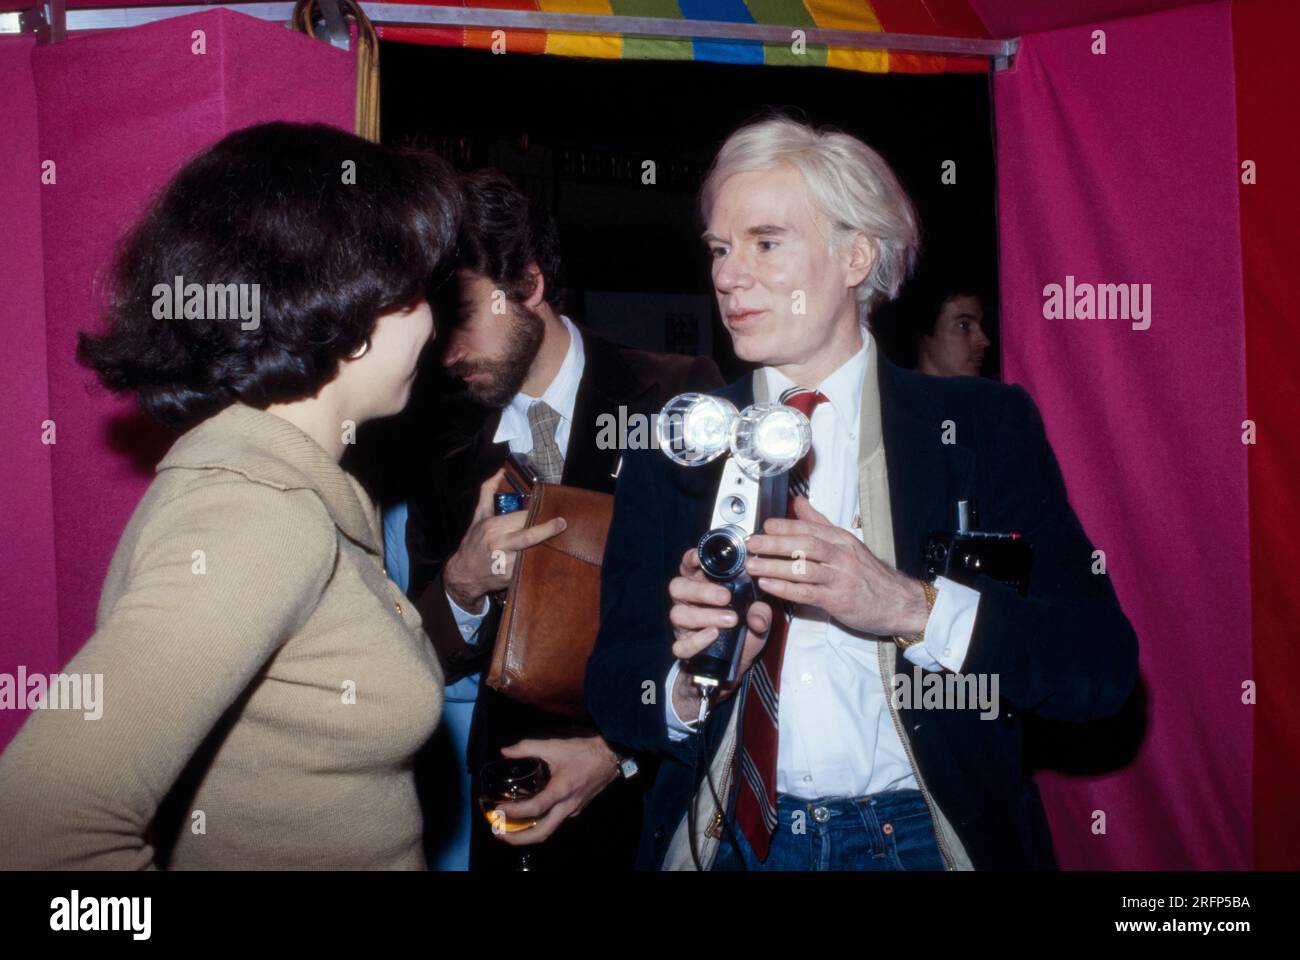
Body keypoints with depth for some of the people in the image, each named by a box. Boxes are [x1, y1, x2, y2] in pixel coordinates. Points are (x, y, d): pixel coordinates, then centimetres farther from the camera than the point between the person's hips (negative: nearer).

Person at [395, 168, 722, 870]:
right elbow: (425, 657, 2)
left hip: (656, 782, -3)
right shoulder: (445, 445, 2)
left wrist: (621, 751, -18)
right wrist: (463, 585, -18)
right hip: (512, 790, 3)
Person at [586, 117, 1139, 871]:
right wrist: (692, 678, -20)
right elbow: (613, 693, 1)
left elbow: (1102, 665, -9)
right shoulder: (672, 446, 3)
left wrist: (909, 606, -23)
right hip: (726, 842, 3)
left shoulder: (984, 428, -1)